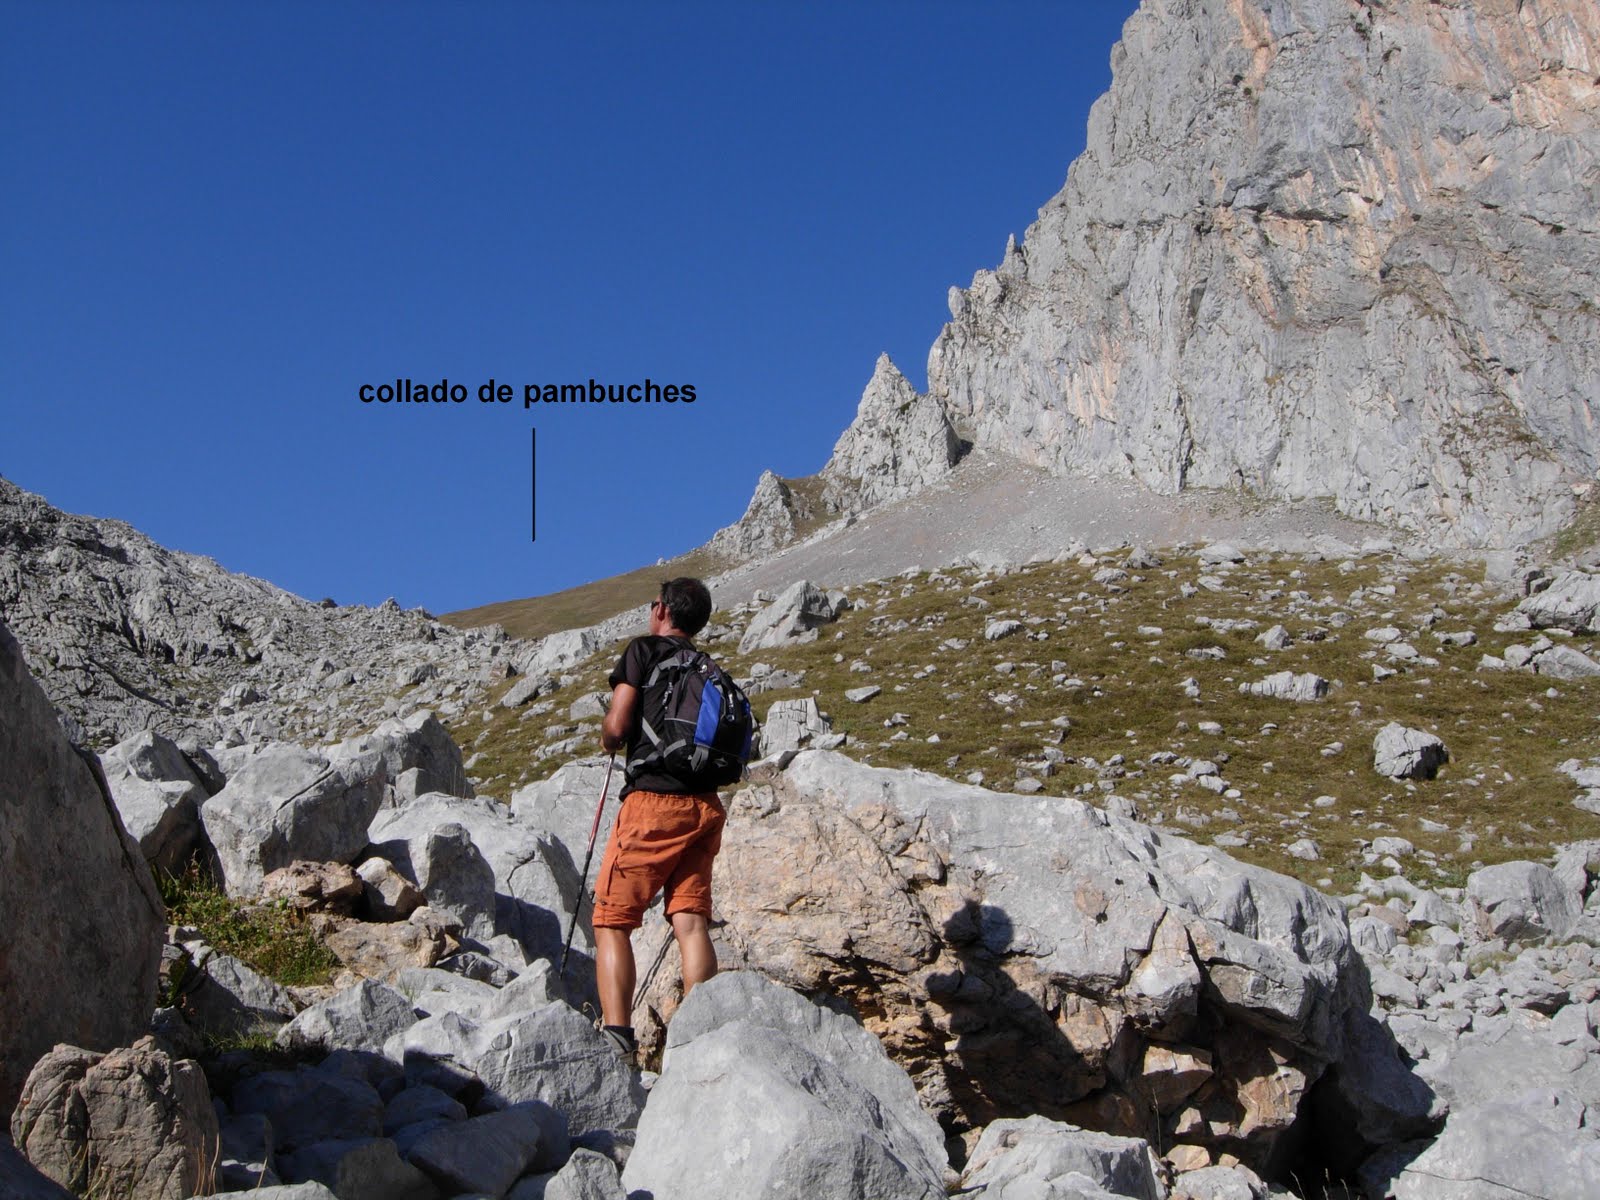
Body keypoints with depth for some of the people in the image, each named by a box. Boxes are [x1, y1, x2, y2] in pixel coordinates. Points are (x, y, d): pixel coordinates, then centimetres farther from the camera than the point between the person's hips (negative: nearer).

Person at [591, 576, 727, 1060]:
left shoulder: (644, 650, 0)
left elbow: (617, 726, -9)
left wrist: (608, 739, 12)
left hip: (653, 801, -6)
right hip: (706, 806, 6)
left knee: (612, 920, -3)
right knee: (691, 921, 3)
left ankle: (617, 1035, -16)